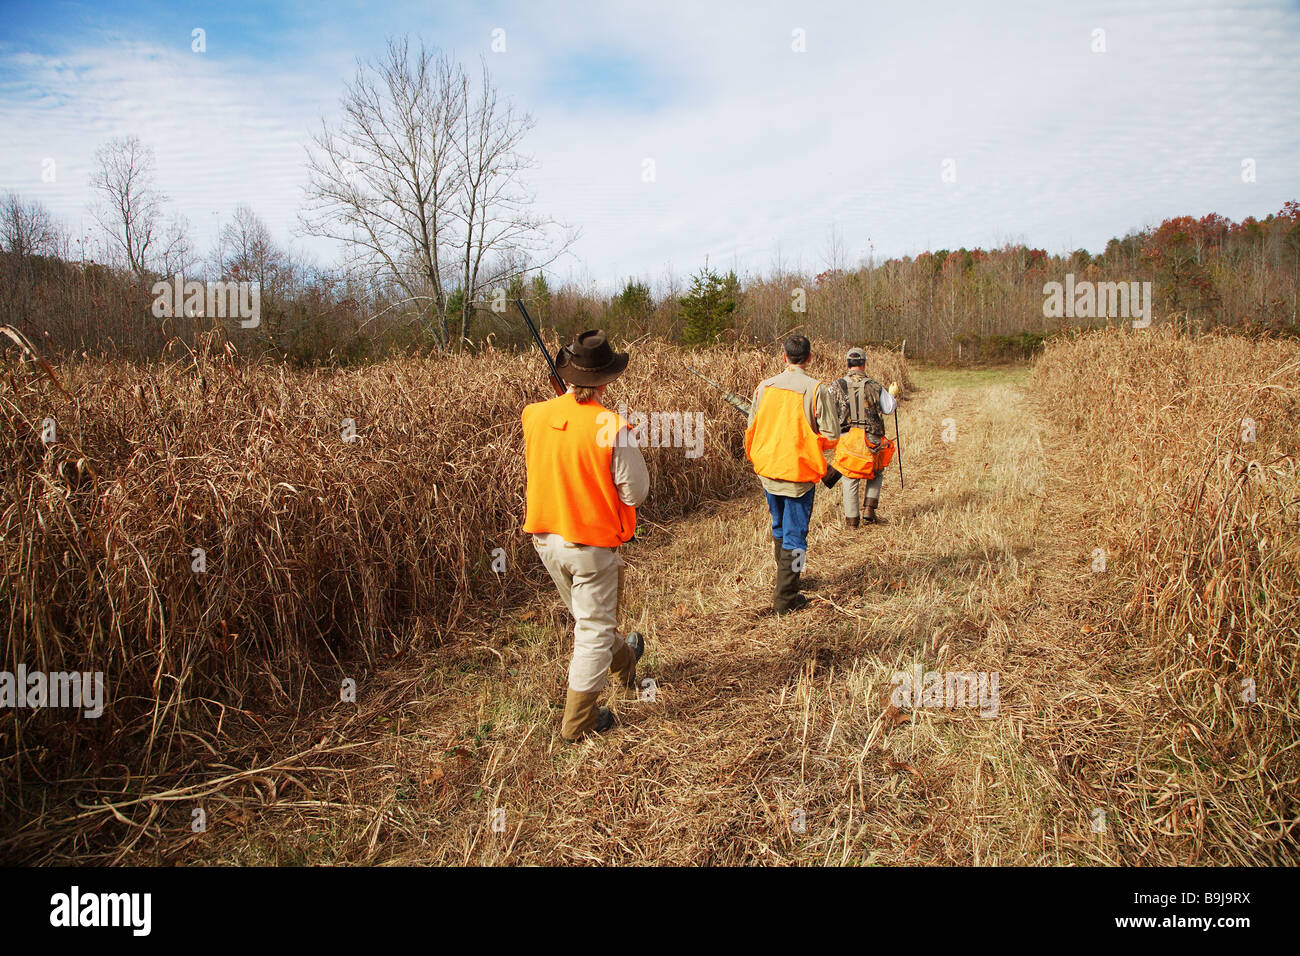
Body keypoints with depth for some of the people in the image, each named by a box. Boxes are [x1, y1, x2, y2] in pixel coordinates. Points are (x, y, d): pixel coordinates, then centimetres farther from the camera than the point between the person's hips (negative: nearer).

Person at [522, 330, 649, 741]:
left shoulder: (535, 415, -8)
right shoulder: (612, 427, -23)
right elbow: (636, 492, -15)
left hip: (545, 537, 6)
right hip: (593, 542, -6)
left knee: (586, 614, 27)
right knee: (594, 629, 11)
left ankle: (624, 662, 53)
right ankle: (578, 720, 20)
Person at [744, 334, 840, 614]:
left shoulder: (764, 386, -1)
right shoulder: (817, 390, -14)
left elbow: (752, 429, 7)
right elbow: (830, 437, -12)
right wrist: (810, 443, 9)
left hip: (767, 469, 5)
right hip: (798, 472, -5)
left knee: (779, 527, 23)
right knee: (794, 534, 3)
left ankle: (786, 577, 40)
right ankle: (785, 598, 6)